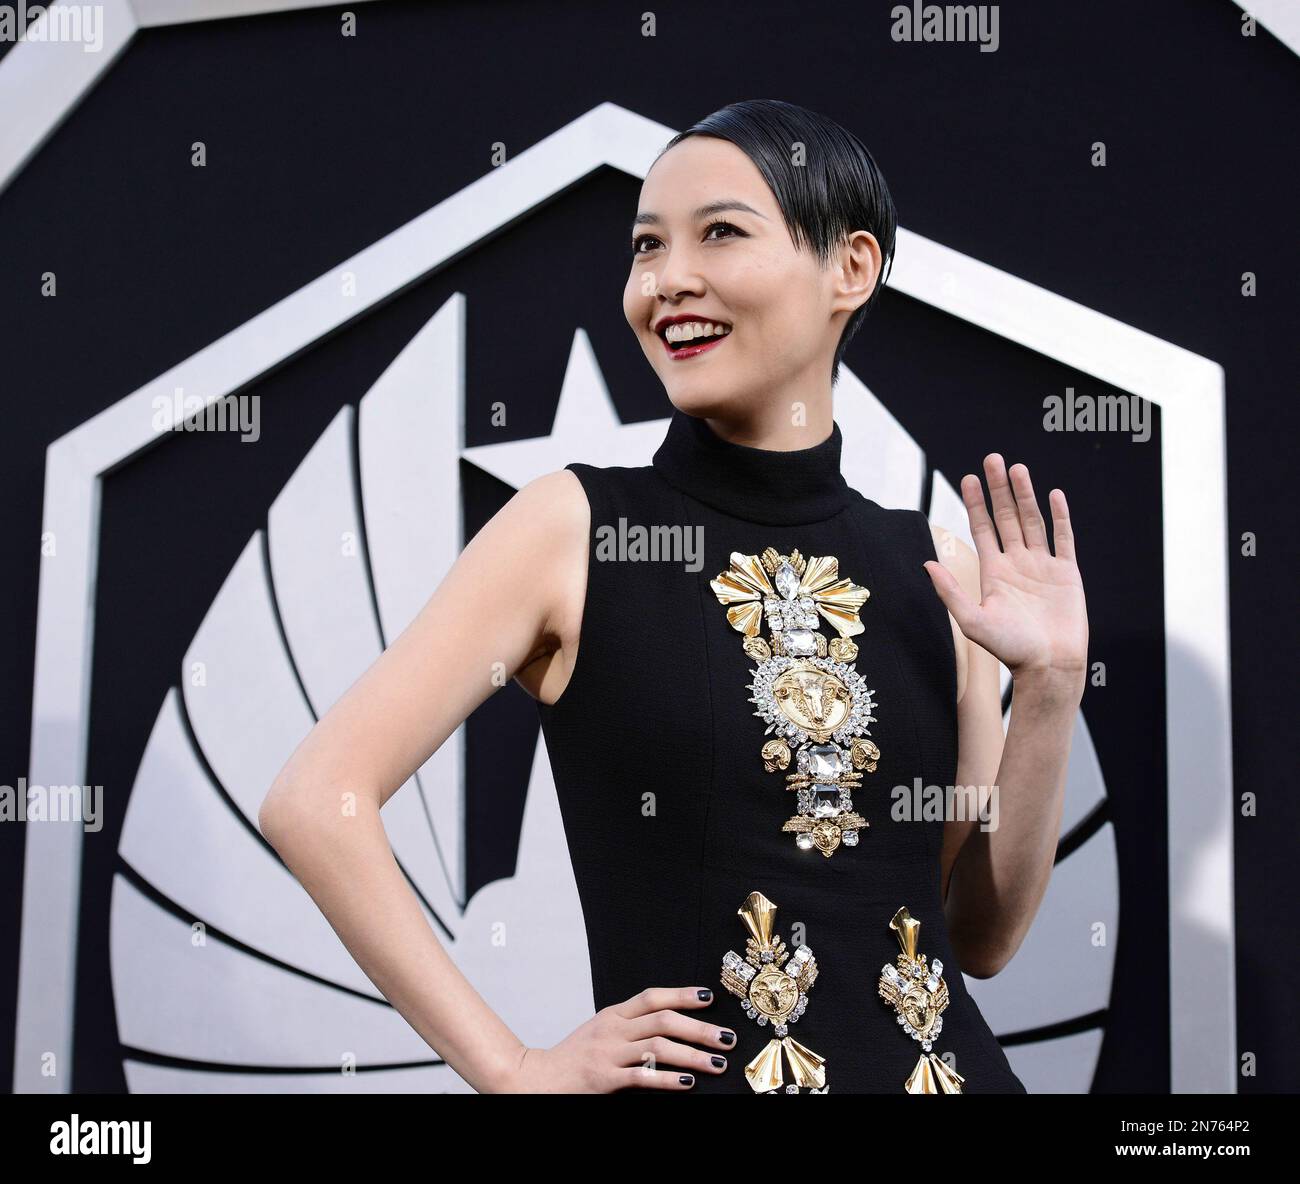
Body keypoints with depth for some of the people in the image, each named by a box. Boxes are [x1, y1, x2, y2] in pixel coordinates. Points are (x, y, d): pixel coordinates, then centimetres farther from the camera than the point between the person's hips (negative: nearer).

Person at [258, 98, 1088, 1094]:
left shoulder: (939, 571, 1)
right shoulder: (574, 526, -8)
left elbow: (982, 936, 5)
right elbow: (315, 803, -12)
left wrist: (1049, 693, -7)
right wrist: (513, 1071, -11)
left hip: (943, 1063, 3)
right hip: (691, 1073, -3)